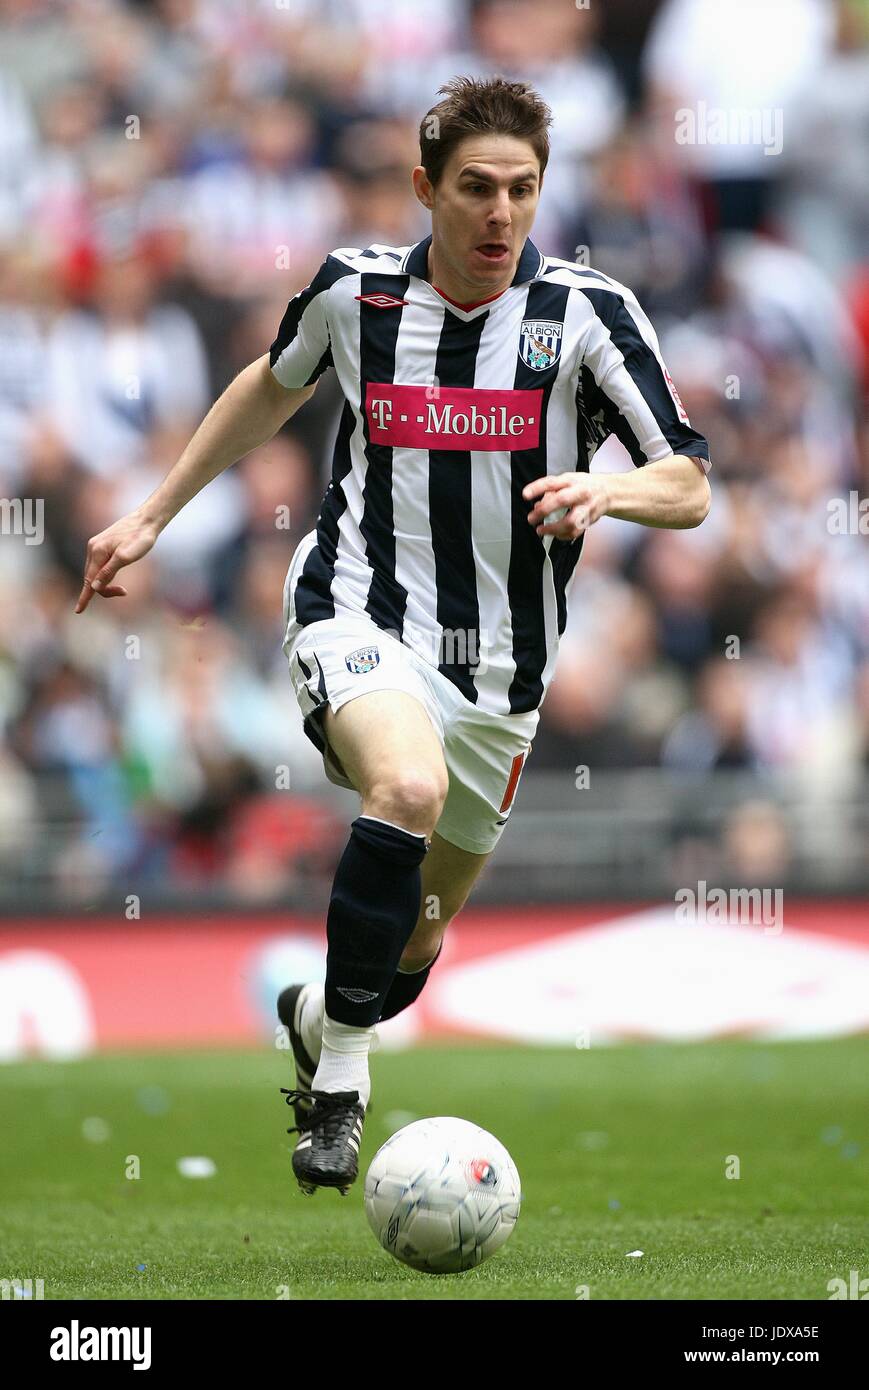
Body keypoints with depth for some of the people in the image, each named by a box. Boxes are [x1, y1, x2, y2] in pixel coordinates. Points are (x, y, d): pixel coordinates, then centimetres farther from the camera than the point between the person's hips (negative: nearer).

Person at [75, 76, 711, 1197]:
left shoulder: (587, 313, -7)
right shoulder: (355, 290, -3)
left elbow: (688, 488, -9)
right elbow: (274, 386, 20)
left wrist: (603, 491, -31)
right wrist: (153, 515, 22)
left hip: (498, 669, 2)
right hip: (358, 620, -2)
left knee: (417, 944, 13)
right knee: (410, 786, -35)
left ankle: (316, 1017, 49)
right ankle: (341, 1077, -24)